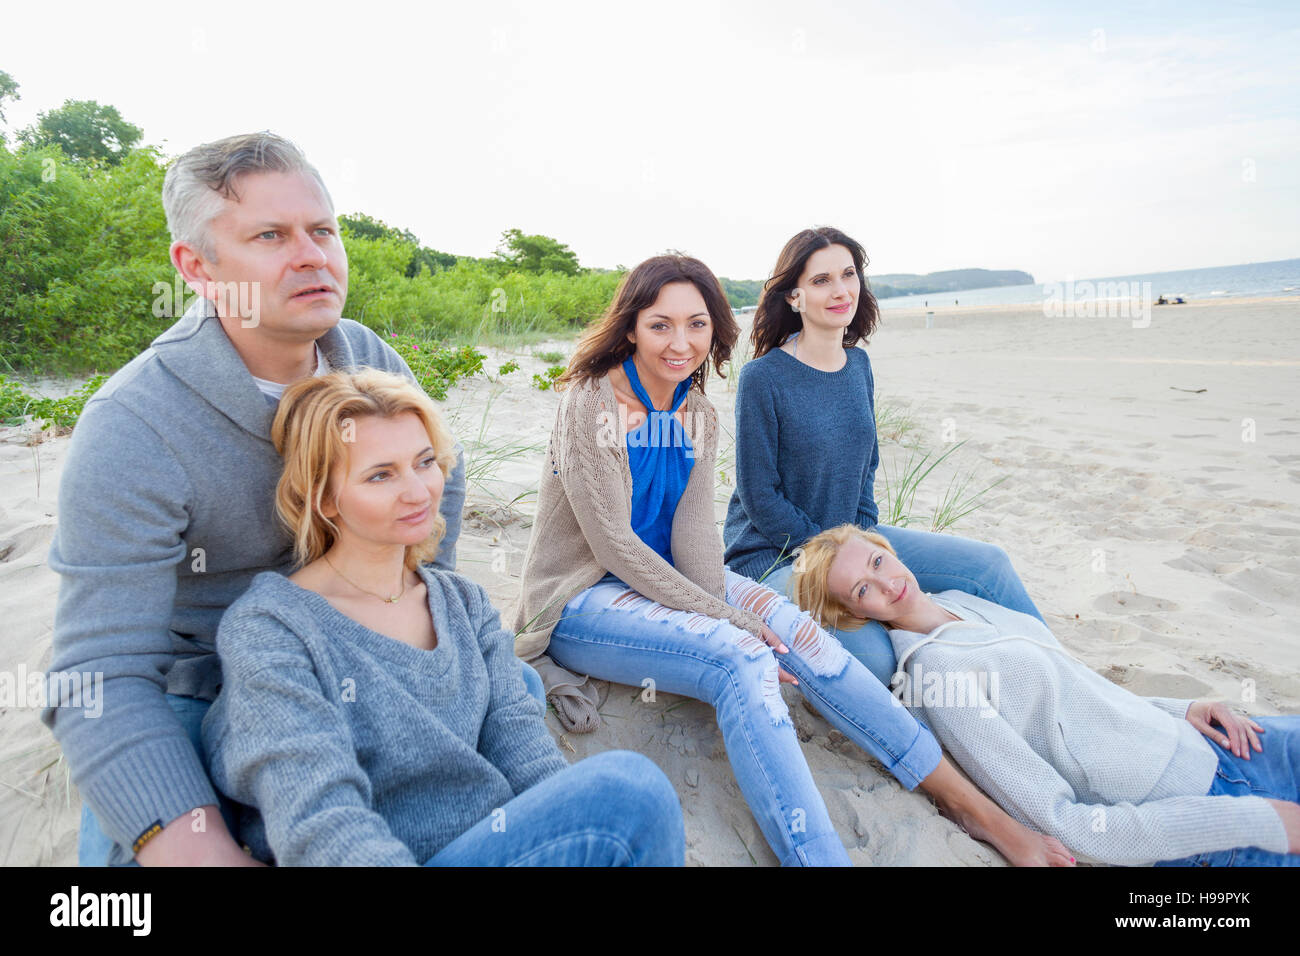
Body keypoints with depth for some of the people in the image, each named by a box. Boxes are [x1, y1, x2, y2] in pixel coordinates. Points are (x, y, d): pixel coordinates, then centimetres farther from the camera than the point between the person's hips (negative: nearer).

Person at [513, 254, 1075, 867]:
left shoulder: (698, 416, 3)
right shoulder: (590, 402, -17)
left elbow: (694, 532, -2)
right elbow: (614, 544, -21)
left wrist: (724, 609, -21)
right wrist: (731, 621, -22)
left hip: (661, 578, 6)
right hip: (579, 600, -5)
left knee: (796, 634, -15)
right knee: (740, 661, -30)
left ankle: (974, 809, -7)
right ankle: (818, 854, -26)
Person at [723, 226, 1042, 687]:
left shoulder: (858, 365, 4)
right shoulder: (763, 378, -17)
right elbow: (760, 498, -16)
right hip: (773, 556, -7)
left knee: (990, 563, 1)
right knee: (876, 660, -30)